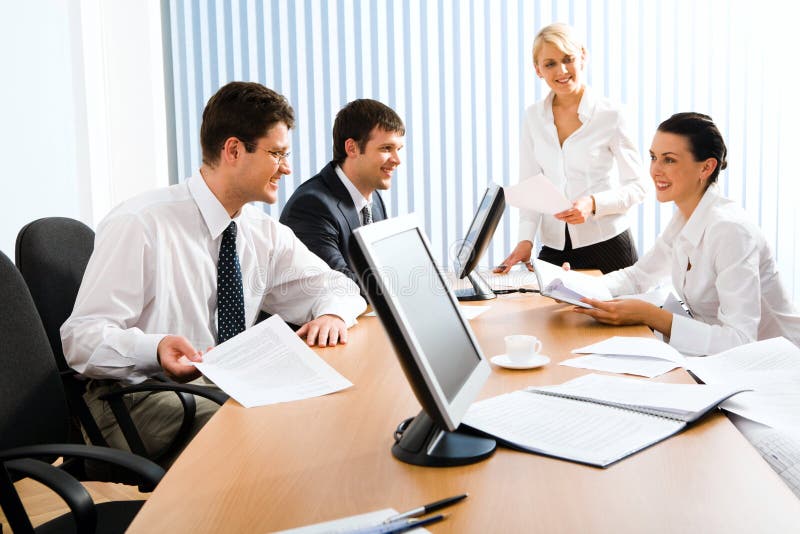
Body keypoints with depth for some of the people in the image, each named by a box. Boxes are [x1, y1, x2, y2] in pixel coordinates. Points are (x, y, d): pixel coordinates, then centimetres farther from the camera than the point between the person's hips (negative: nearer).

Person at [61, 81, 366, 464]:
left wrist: (332, 314, -11)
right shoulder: (139, 226, -14)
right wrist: (156, 349, -38)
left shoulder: (264, 234, 6)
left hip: (227, 389, 7)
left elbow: (337, 286, 14)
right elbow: (81, 337, -18)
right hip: (134, 396, -7)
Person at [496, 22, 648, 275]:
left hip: (607, 245, -3)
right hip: (555, 248, 3)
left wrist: (593, 203, -20)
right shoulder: (533, 117, 6)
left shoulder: (610, 114, -6)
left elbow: (638, 186, -3)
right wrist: (526, 240, -11)